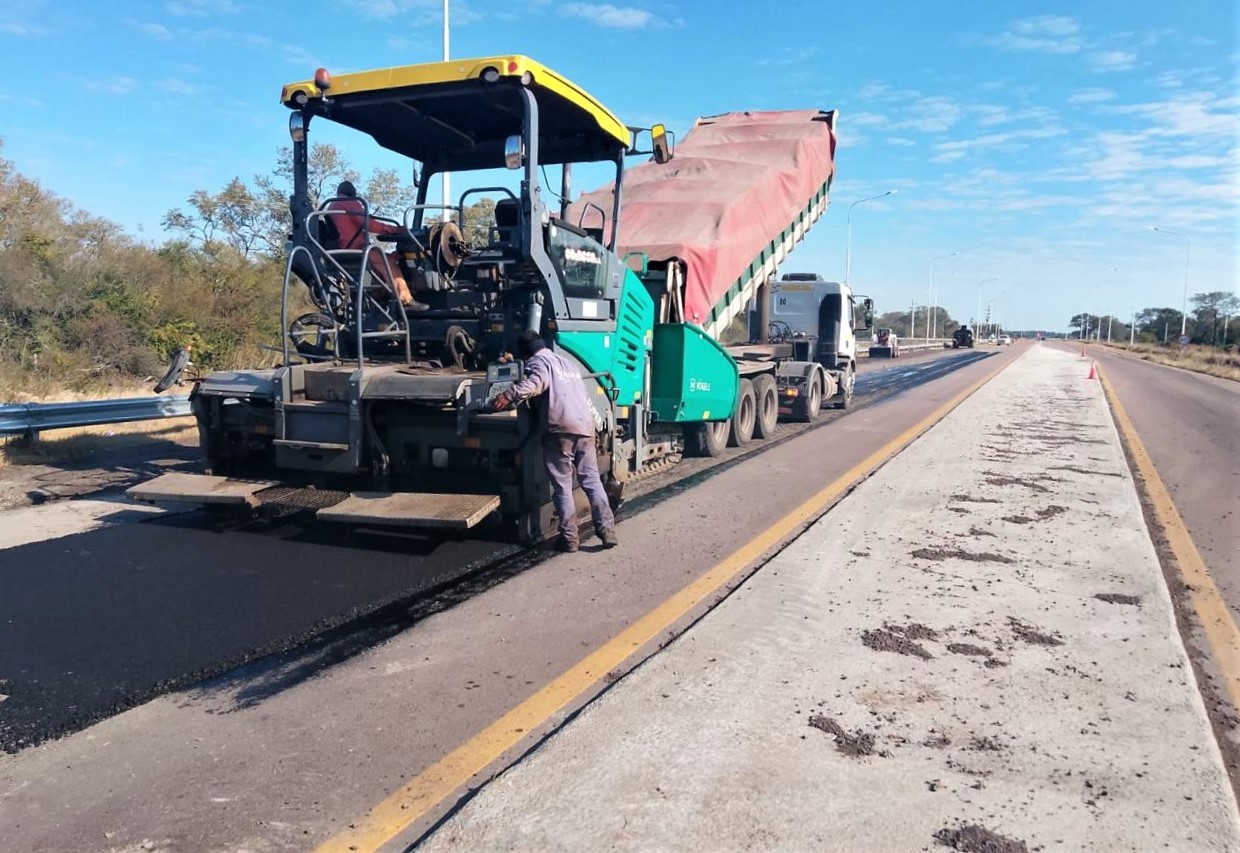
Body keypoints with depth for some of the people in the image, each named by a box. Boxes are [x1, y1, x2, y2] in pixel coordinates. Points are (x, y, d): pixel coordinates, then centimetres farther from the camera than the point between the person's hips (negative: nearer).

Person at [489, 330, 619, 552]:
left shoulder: (538, 361, 4)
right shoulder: (566, 362, 29)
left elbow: (534, 383, -19)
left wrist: (509, 396, -29)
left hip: (561, 428, -6)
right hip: (585, 426, 7)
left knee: (562, 487, 1)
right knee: (592, 480, 10)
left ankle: (569, 538, 2)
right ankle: (607, 530, 5)